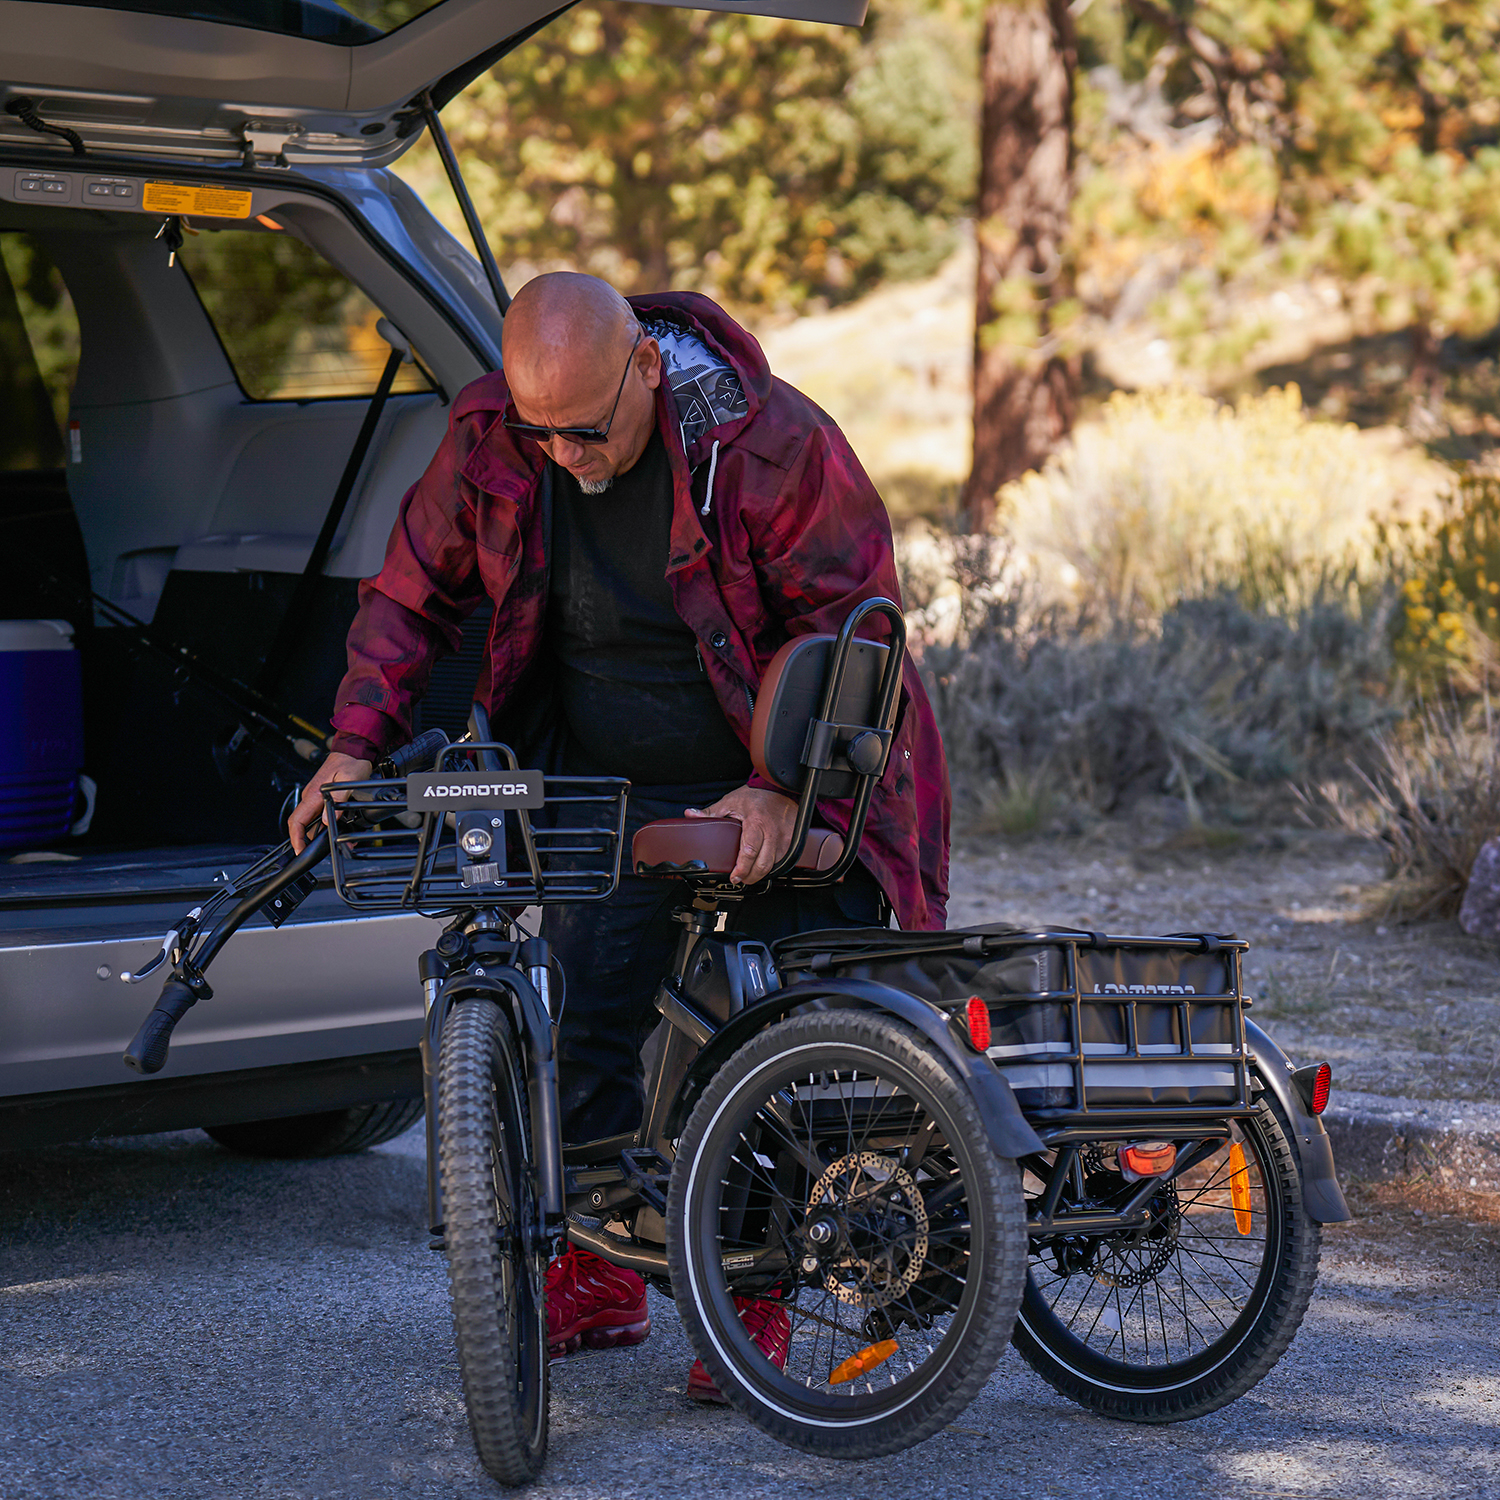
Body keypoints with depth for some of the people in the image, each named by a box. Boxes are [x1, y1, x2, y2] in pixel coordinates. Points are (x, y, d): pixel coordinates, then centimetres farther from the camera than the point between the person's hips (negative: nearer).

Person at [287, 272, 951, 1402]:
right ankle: (594, 1283, 16)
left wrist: (784, 789, -29)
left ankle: (749, 1307, 4)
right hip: (606, 793, 4)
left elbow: (848, 623, -19)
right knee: (579, 1028, 0)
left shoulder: (769, 442, -23)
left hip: (770, 794, -4)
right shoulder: (489, 441, -10)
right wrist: (356, 746, -8)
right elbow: (411, 594, 3)